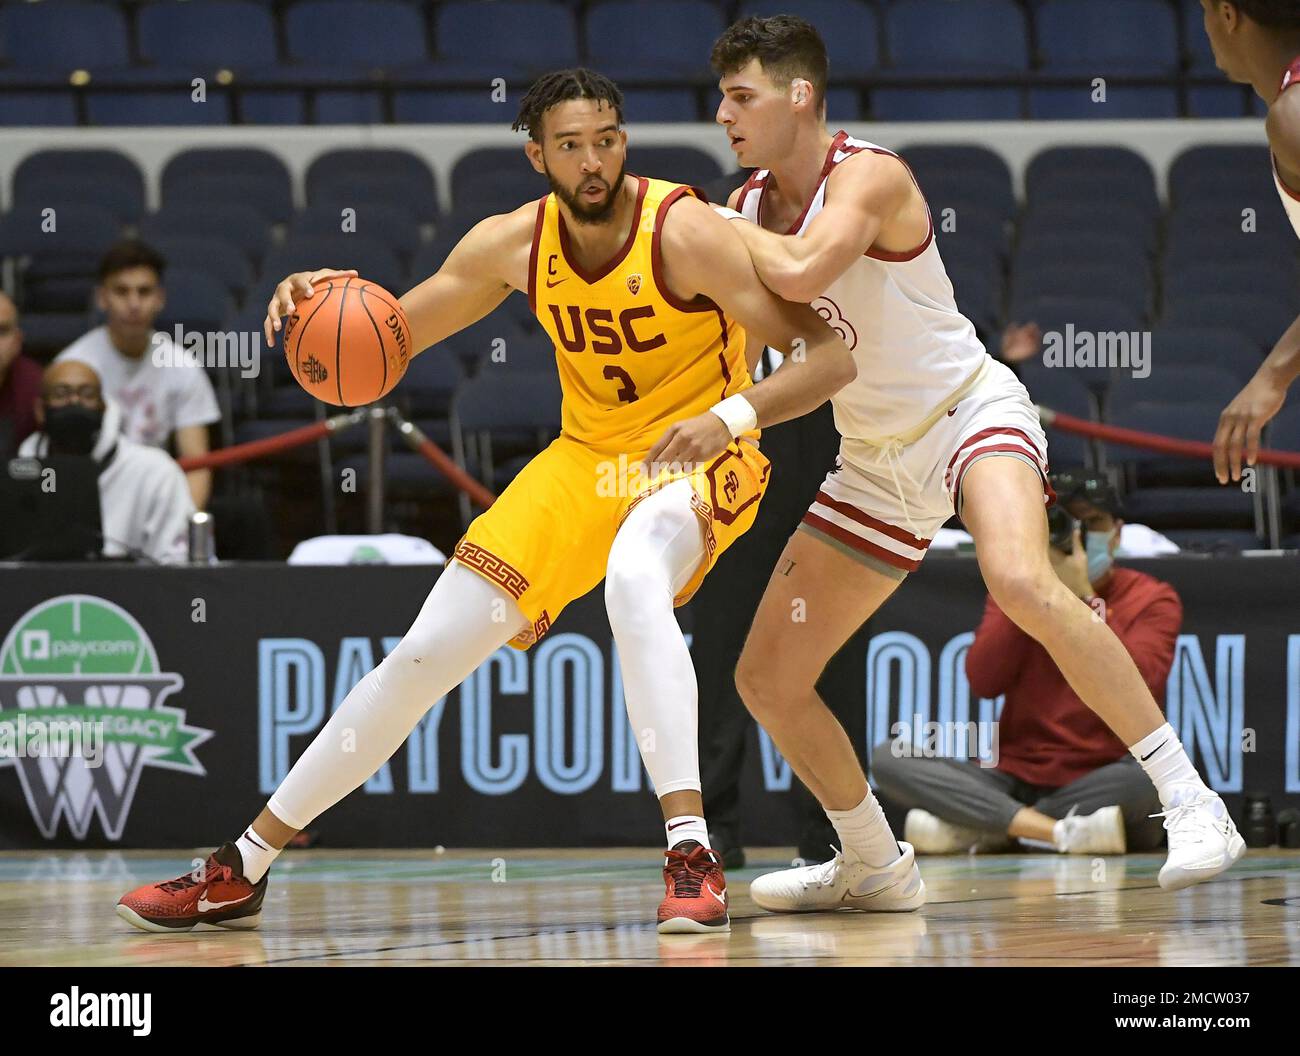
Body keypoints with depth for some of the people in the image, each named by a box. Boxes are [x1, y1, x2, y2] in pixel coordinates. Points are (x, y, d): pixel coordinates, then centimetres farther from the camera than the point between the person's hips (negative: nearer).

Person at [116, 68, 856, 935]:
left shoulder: (684, 234, -22)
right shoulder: (514, 244, -7)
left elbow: (832, 356, -24)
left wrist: (732, 416, -41)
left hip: (696, 456, -5)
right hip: (587, 458, 5)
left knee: (633, 578, -40)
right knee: (425, 654, 1)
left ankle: (693, 859, -41)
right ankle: (241, 871, 13)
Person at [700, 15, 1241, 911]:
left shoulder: (867, 175, -18)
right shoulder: (748, 207, 5)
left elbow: (800, 272, -37)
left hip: (971, 410, -8)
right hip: (877, 464, 8)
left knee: (1020, 580, -38)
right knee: (766, 680, 5)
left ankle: (1189, 799, -31)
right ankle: (875, 869, 25)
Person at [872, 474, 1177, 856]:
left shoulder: (1152, 600, 4)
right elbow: (983, 682, -3)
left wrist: (1084, 597, -13)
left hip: (1101, 781, -3)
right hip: (1015, 778, 3)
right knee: (889, 758, -20)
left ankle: (975, 827, -27)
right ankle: (1063, 832, -33)